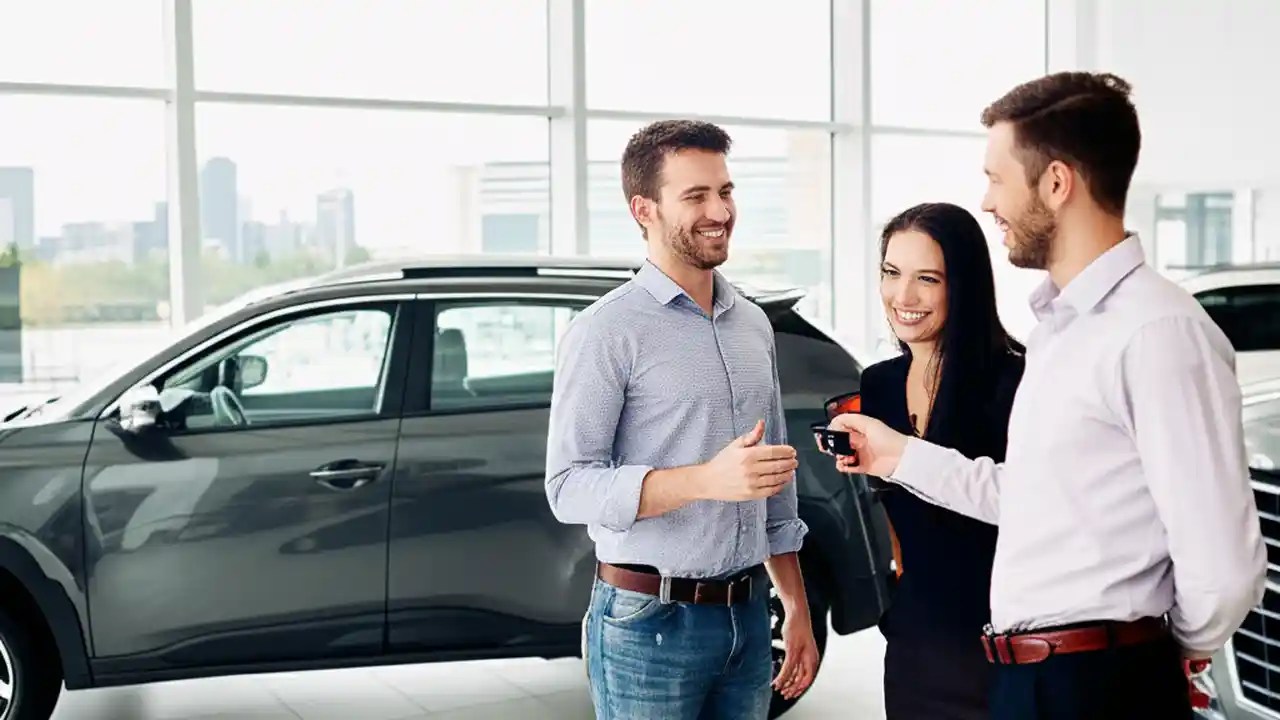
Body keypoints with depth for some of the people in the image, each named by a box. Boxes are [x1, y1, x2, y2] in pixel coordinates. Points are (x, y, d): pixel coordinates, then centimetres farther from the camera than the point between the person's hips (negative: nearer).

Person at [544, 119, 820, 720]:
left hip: (747, 617, 6)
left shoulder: (753, 324, 10)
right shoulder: (606, 331, -11)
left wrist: (798, 611, 15)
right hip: (649, 623, -6)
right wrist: (706, 479, -28)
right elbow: (568, 487, -18)